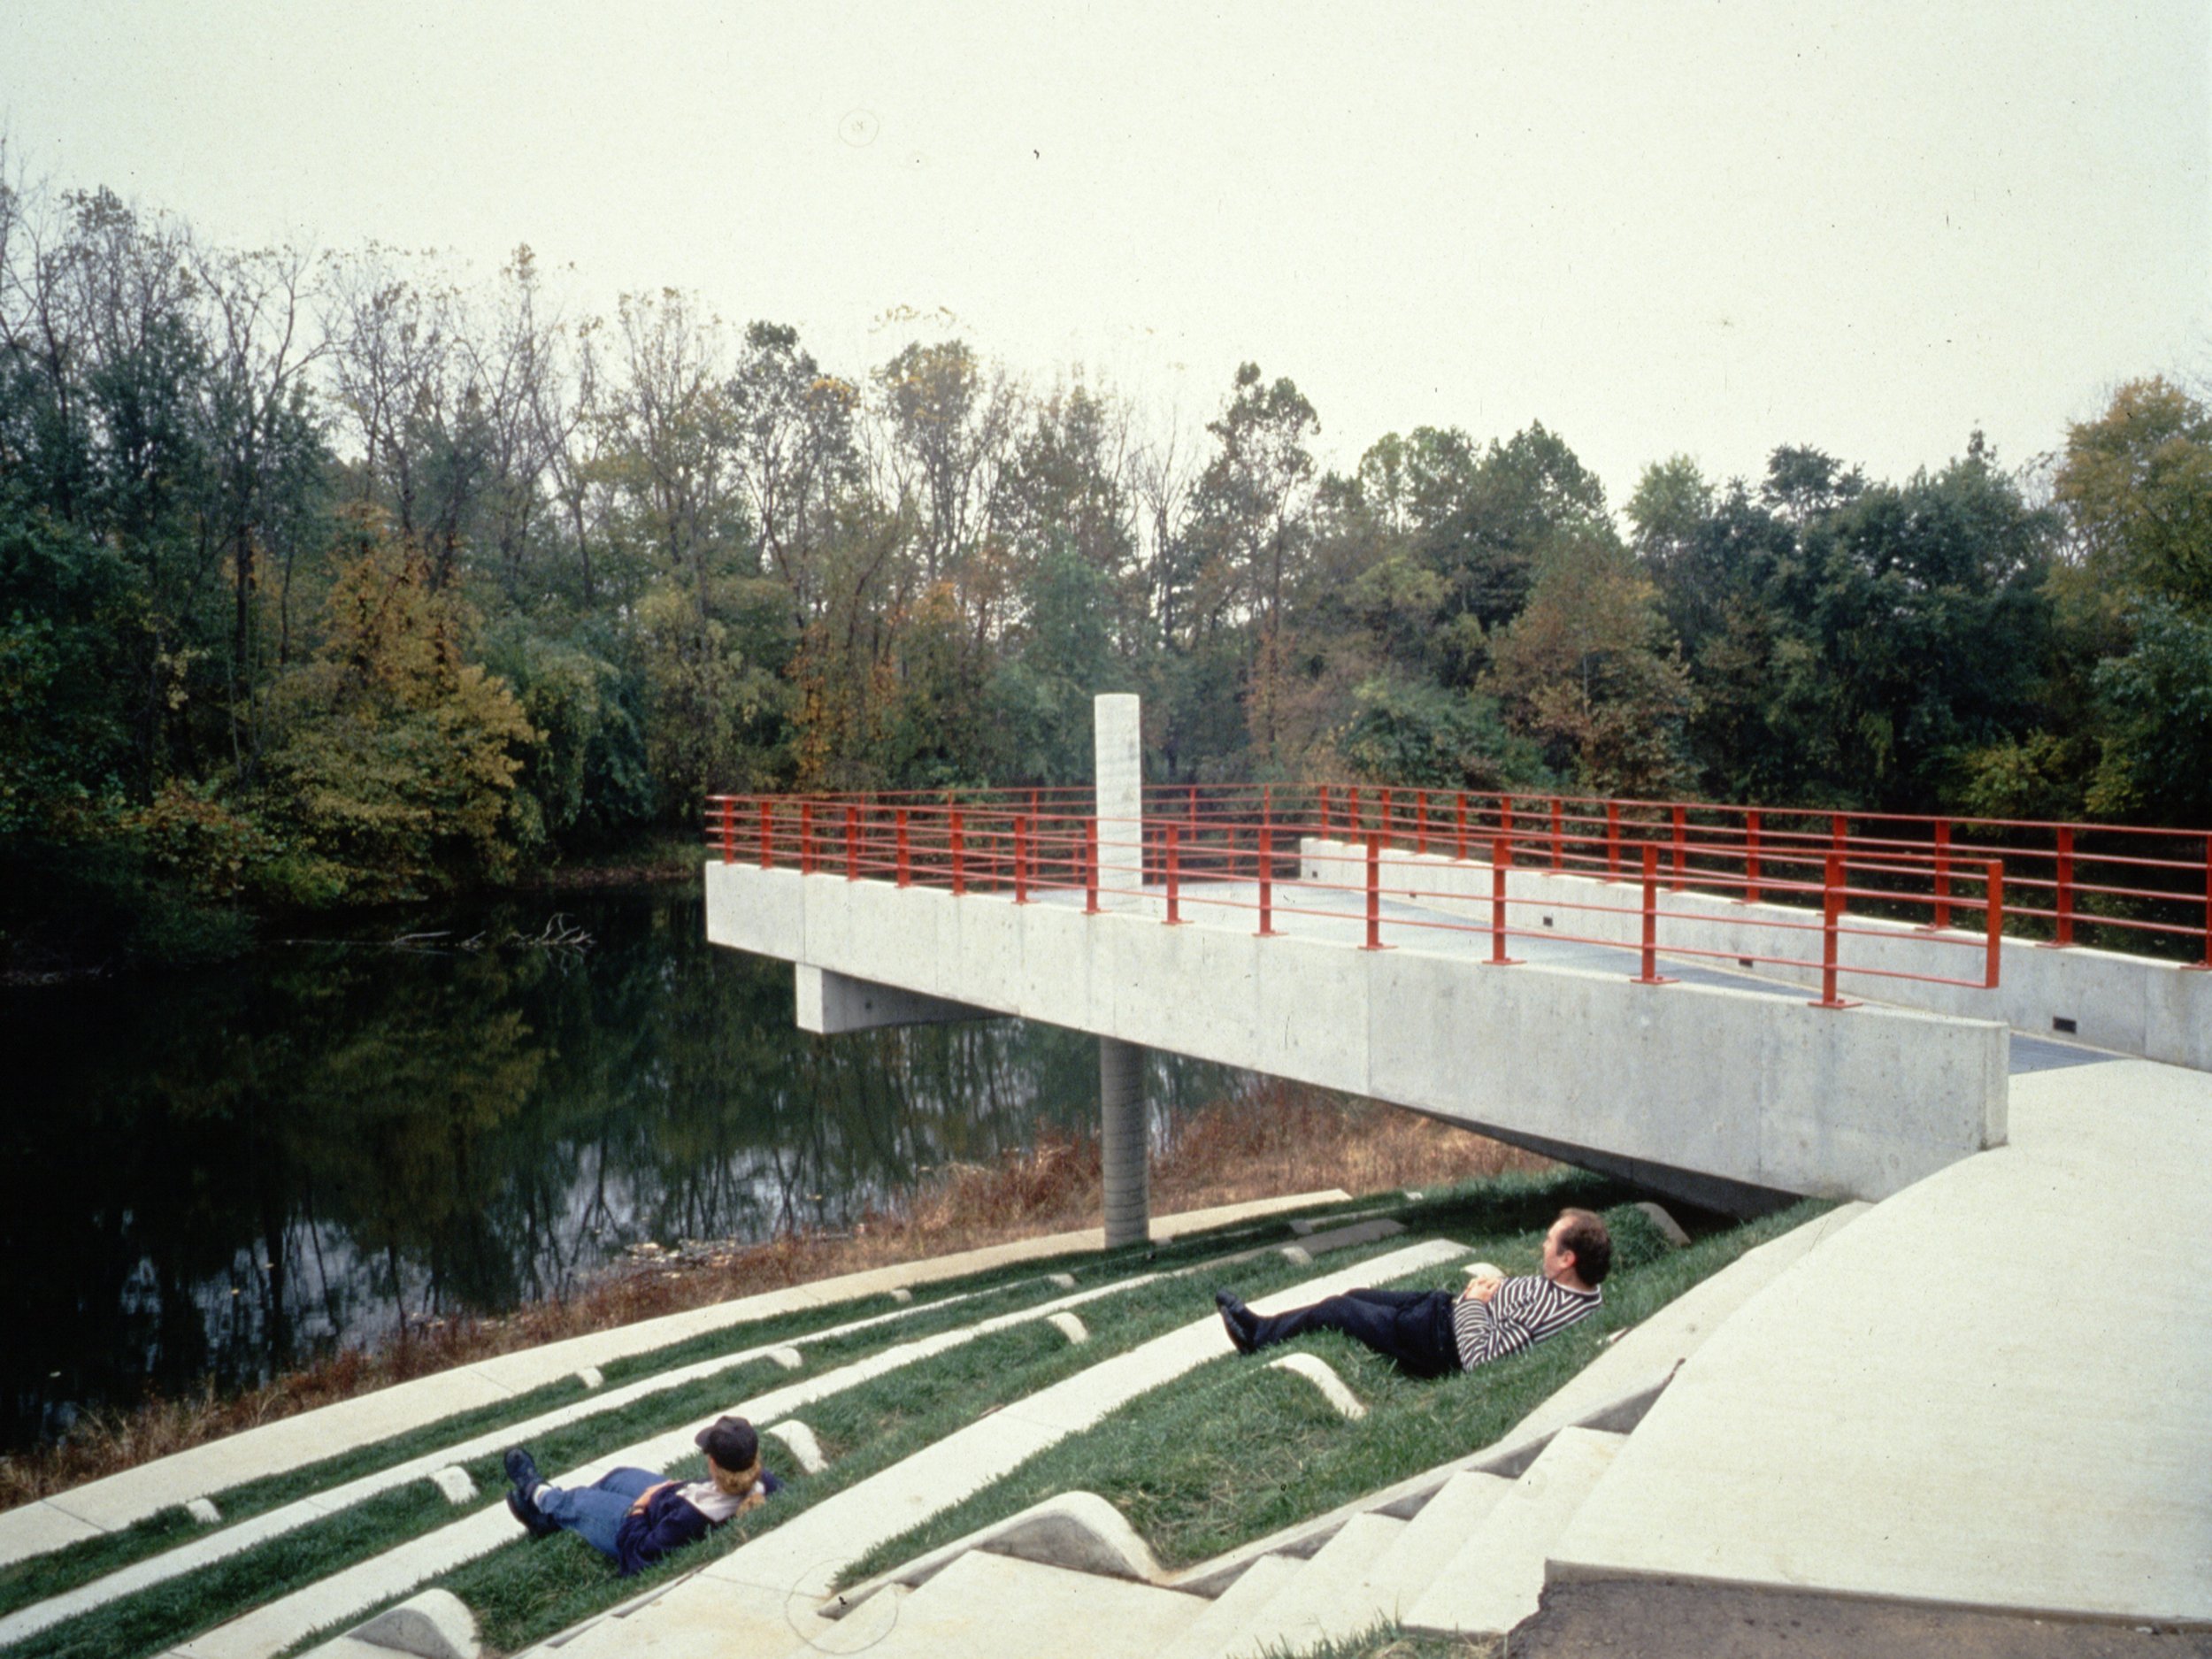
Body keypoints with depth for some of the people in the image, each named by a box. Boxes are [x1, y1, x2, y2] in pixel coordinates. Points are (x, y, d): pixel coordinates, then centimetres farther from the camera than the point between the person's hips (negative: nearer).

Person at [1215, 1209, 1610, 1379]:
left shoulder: (1548, 1309, -35)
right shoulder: (1586, 1288, -8)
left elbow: (1479, 1357, -32)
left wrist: (1474, 1301, -18)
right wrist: (1495, 1283, -8)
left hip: (1441, 1343, -9)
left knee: (1337, 1309, 8)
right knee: (1356, 1296, 19)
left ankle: (1261, 1335, 32)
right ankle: (1263, 1327, 35)